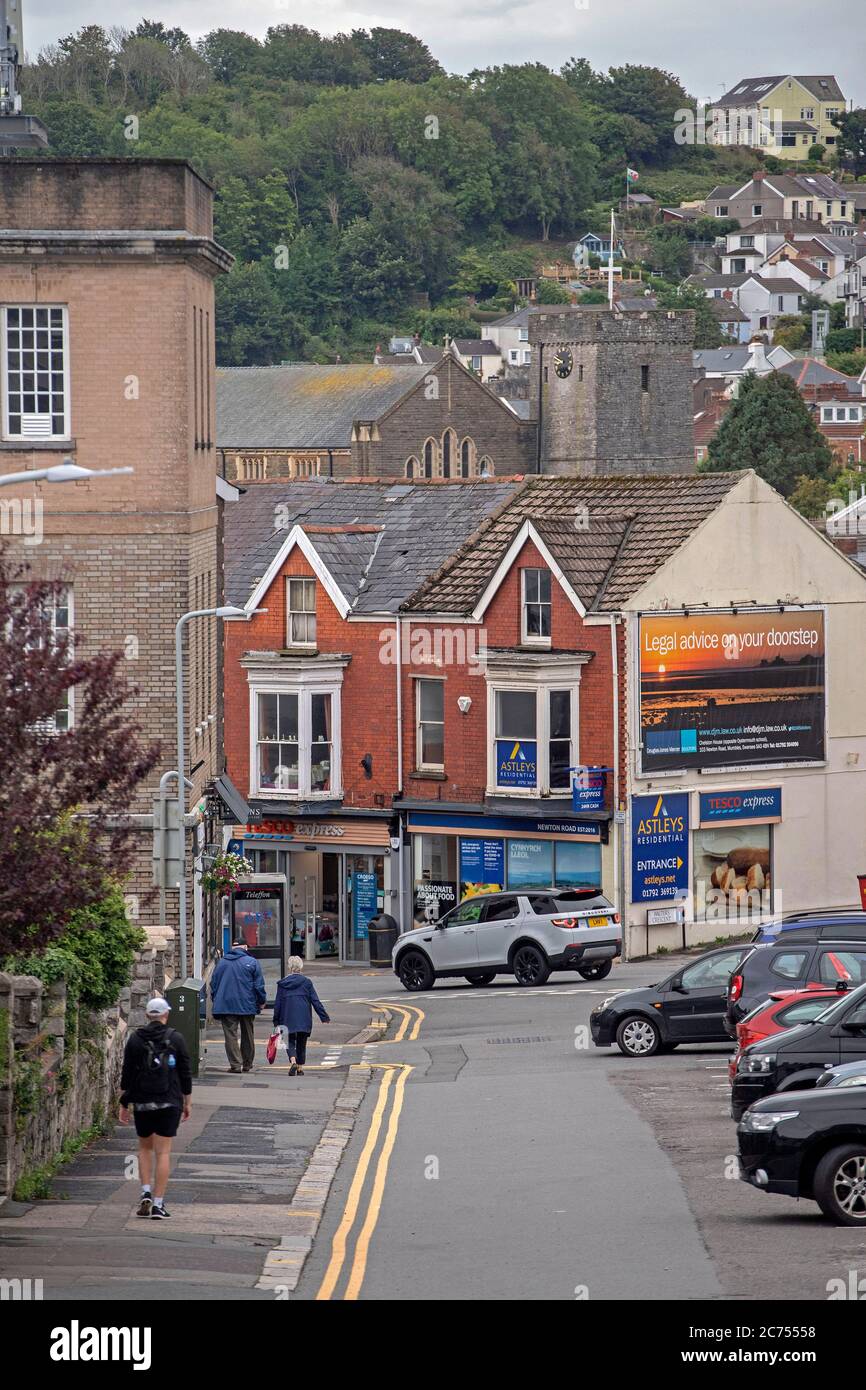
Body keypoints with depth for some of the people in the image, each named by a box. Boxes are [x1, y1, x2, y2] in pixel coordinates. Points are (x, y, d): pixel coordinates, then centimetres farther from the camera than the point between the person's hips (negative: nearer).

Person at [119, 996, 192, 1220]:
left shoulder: (135, 1039, 0)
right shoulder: (175, 1039, -4)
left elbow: (126, 1074, 1)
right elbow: (185, 1073, 0)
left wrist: (124, 1104, 8)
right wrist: (187, 1102, 11)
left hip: (142, 1102, 1)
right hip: (169, 1103, -1)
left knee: (145, 1147, 20)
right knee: (163, 1152, 0)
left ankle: (146, 1193, 4)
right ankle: (158, 1204, -4)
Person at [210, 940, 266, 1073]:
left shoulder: (221, 962, 6)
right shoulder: (252, 962, -2)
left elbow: (213, 984, 10)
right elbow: (259, 985, -2)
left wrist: (215, 1002, 19)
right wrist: (261, 1001, 10)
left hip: (226, 1006, 1)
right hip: (247, 1006, 0)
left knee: (230, 1035, 0)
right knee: (248, 1036, 12)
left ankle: (235, 1064, -10)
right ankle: (247, 1065, 20)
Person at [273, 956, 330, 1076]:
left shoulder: (282, 983, 1)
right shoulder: (307, 982, -1)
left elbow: (277, 1004, 4)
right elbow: (316, 1001, -1)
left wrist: (276, 1021, 11)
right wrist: (324, 1017, 3)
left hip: (288, 1018, -1)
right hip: (304, 1019, 1)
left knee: (290, 1042, 5)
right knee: (301, 1043, 13)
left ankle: (293, 1061, -21)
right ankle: (300, 1067, 14)